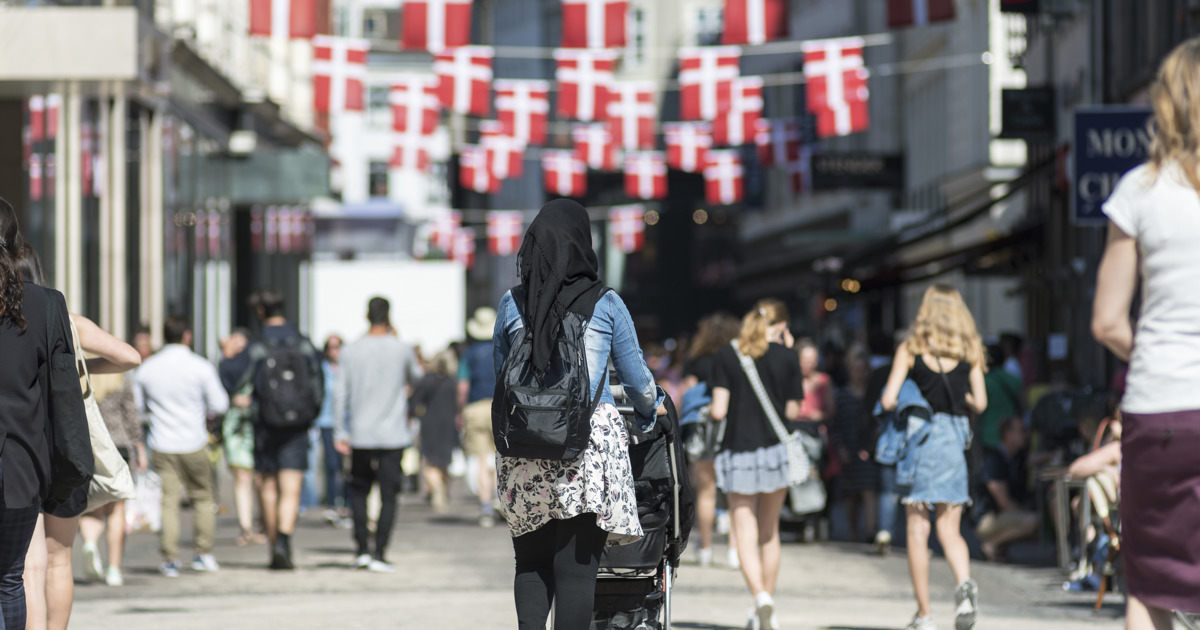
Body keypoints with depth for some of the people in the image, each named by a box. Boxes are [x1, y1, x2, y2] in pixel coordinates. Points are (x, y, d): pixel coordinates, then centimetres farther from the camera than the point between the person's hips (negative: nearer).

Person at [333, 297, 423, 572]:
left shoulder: (352, 351, -1)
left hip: (361, 435, 1)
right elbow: (415, 377, 18)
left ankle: (361, 550, 8)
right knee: (388, 495, 0)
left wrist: (340, 433, 4)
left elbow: (341, 395, -2)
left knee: (359, 490, 15)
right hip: (393, 435, -1)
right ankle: (379, 553, -6)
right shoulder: (401, 349, -3)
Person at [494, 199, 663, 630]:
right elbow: (638, 380, 9)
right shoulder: (605, 305, 1)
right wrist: (649, 410, 31)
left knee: (530, 562, 11)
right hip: (591, 441, -2)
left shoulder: (512, 305, 6)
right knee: (576, 566, -2)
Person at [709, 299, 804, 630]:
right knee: (770, 533, 16)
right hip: (775, 450, 1)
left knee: (746, 537, 0)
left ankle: (761, 599, -22)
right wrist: (789, 353, 7)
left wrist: (712, 410, 18)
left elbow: (718, 410, -7)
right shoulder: (786, 356, -2)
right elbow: (792, 411, 2)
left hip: (738, 452, -1)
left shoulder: (727, 355, -1)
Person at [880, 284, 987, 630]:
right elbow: (979, 403, 3)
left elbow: (888, 400, -7)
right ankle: (964, 583, -20)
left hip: (920, 436, -2)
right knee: (950, 530, 9)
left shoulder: (911, 349, -1)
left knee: (918, 529, 5)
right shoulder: (969, 350, 4)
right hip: (956, 437, 2)